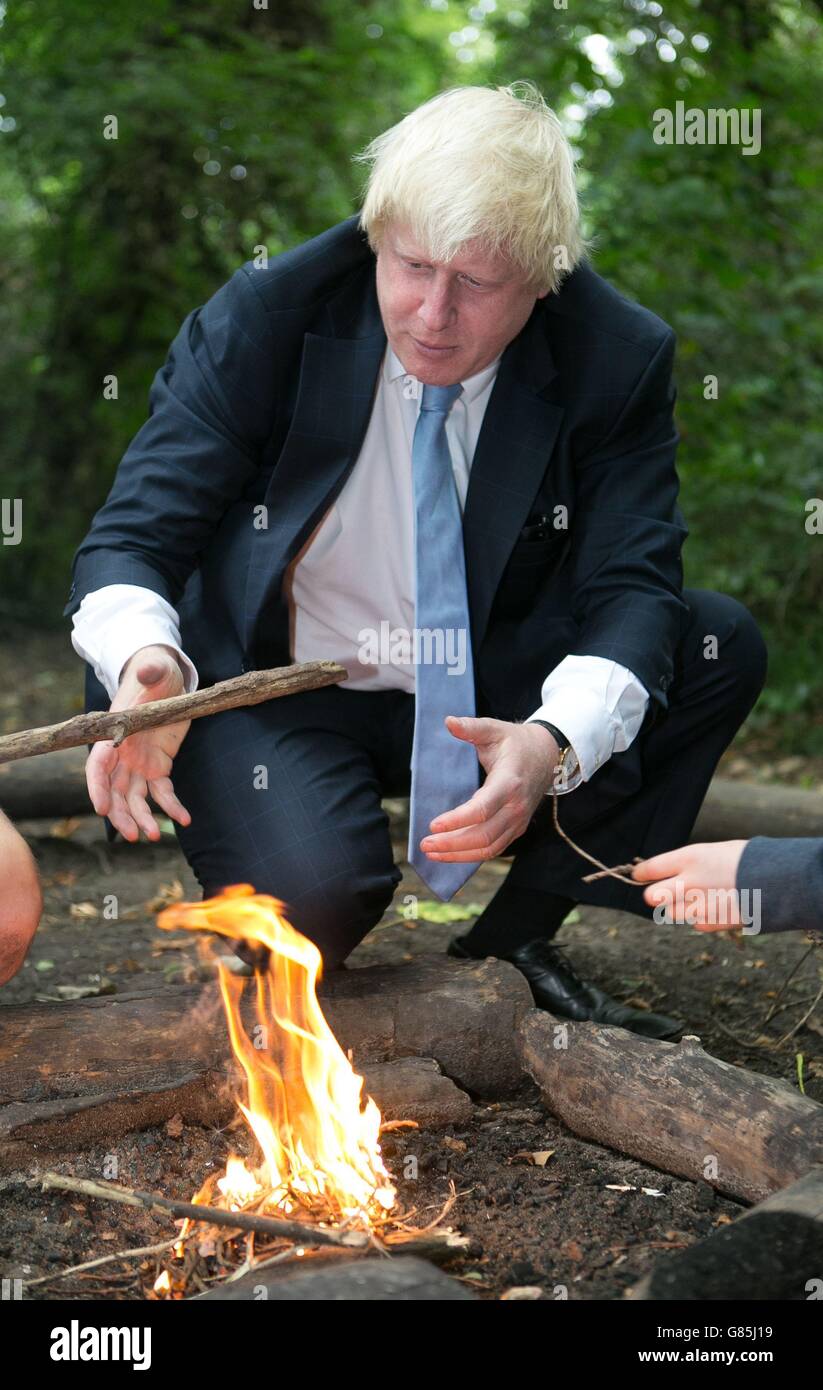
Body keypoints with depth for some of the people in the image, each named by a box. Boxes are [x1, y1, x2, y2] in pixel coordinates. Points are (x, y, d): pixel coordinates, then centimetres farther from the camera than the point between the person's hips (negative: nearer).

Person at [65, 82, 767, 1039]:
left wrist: (556, 742, -38)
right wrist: (148, 663, -39)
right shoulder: (262, 317, -17)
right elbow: (132, 541, -14)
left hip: (491, 696, 4)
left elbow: (633, 591, -16)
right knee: (313, 891, -33)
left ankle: (513, 945, -6)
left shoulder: (618, 359, -13)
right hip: (276, 692, -3)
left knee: (721, 644, -16)